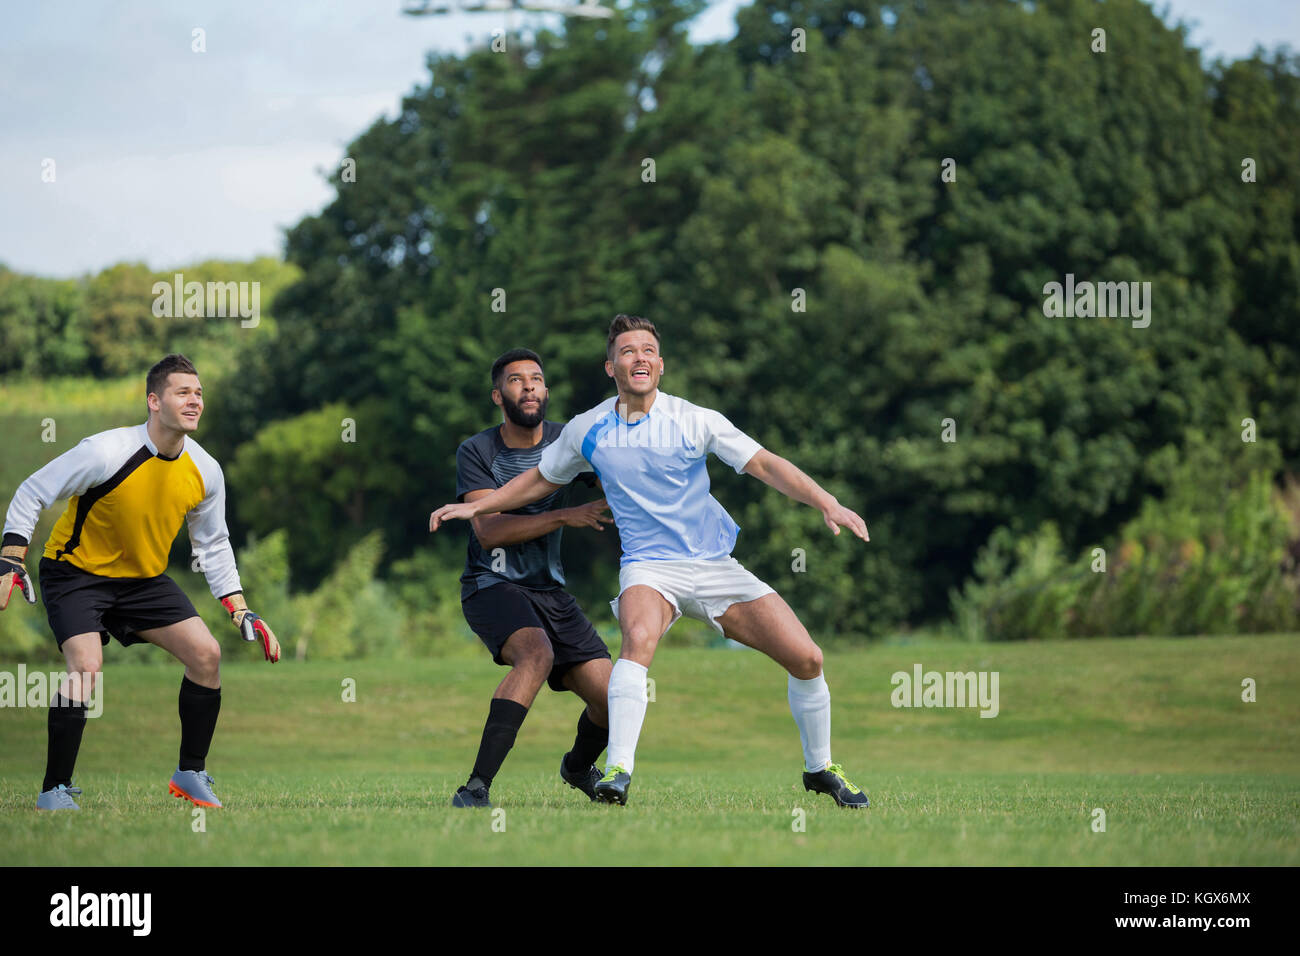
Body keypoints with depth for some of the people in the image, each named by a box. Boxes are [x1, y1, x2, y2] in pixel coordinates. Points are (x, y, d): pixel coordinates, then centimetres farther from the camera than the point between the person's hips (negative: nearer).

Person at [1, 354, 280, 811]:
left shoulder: (205, 471, -9)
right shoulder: (105, 452, -27)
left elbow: (214, 545, 7)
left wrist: (241, 612, 1)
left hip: (144, 578, 6)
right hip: (75, 571, -6)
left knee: (206, 653, -7)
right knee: (87, 665, -26)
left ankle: (190, 774, 11)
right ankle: (54, 790, -12)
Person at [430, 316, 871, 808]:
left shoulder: (695, 421, -5)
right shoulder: (587, 430, 3)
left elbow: (765, 464, -10)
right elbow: (541, 478, 21)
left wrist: (827, 502, -23)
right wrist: (475, 506, 16)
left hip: (715, 564, 1)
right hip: (649, 567, -1)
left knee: (806, 657, -7)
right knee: (639, 638, -36)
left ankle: (819, 768, 17)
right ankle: (617, 771, -41)